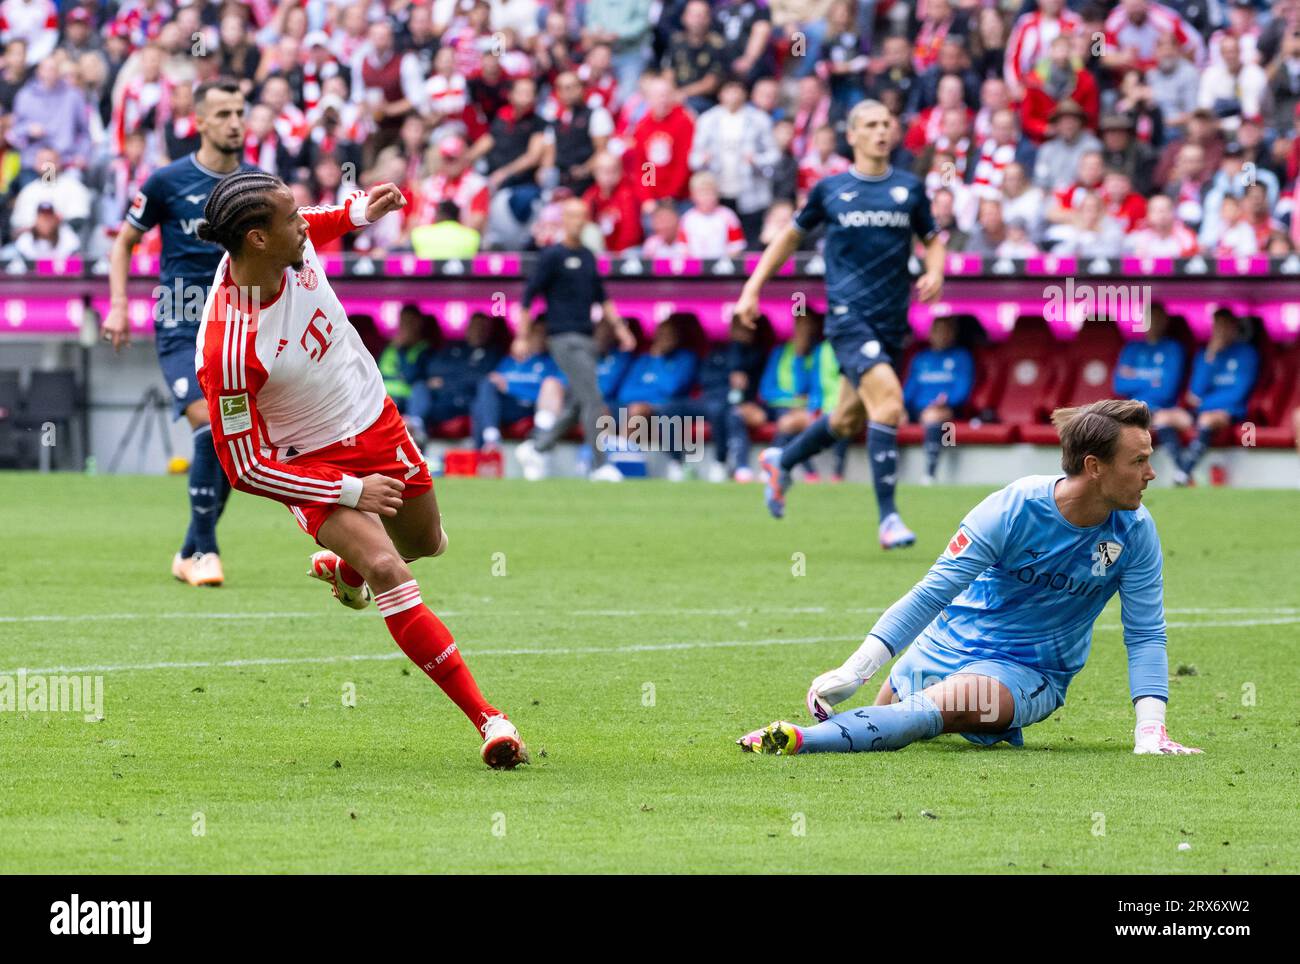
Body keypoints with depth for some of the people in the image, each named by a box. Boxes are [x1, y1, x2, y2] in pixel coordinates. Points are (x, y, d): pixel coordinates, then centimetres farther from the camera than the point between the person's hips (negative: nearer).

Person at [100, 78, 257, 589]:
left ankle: (191, 553, 19)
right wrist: (118, 307, -2)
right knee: (210, 428, -21)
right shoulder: (168, 182, -4)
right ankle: (204, 551, -11)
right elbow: (124, 241, 7)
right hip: (181, 328, -4)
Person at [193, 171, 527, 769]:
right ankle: (488, 720, -24)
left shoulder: (290, 241, -17)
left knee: (426, 541, 26)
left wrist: (359, 210, -5)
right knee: (389, 574, -26)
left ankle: (344, 566, 61)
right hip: (315, 466, -7)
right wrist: (348, 492, -24)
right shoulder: (226, 352, -35)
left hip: (378, 423, 7)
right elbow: (244, 469, -25)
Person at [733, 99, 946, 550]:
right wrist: (753, 287, 11)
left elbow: (931, 241, 19)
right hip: (848, 315, -4)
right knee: (888, 399, -23)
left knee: (848, 420, 14)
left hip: (892, 321, 4)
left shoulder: (909, 189, 8)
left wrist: (935, 272, -3)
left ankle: (781, 462, 44)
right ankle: (888, 519, -19)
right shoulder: (830, 190, 3)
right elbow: (792, 235, 15)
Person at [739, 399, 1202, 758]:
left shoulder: (1135, 533, -12)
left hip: (1030, 675, -2)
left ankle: (797, 739, -49)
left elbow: (1146, 635, -5)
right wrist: (853, 671, -25)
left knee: (927, 711, -32)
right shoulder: (1016, 507, -18)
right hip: (951, 644, 2)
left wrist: (1150, 728, -20)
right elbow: (932, 593, -17)